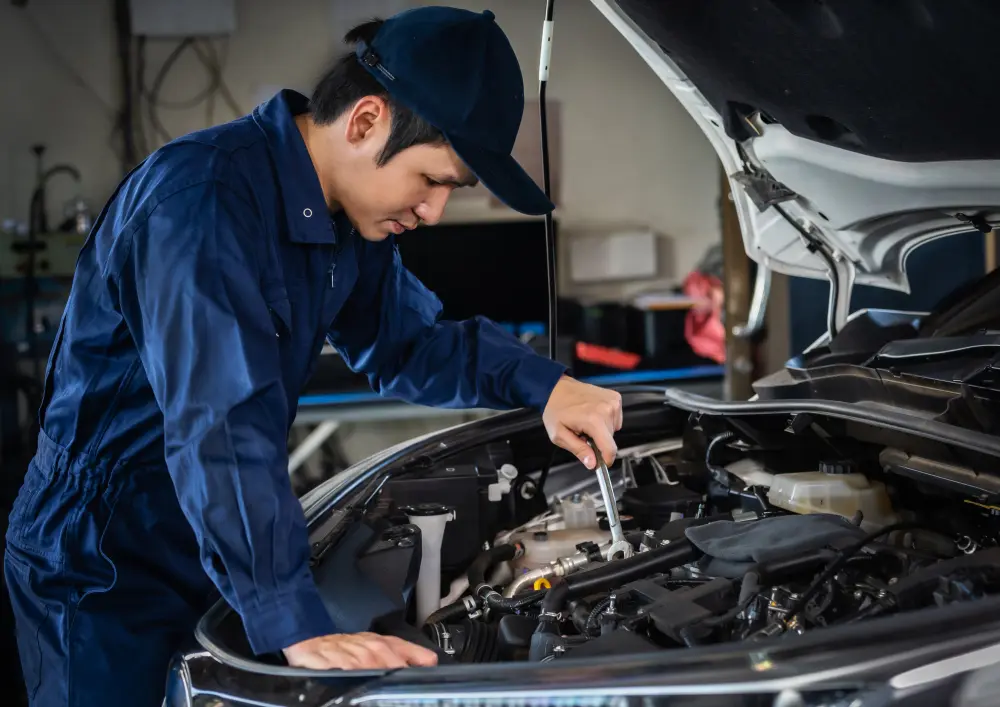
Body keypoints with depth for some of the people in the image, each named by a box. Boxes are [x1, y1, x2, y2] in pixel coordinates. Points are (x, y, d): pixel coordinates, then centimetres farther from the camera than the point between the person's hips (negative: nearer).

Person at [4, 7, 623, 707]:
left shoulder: (349, 215, 0)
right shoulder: (199, 202, -29)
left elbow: (411, 339, 15)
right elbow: (221, 426, -36)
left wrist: (545, 384, -2)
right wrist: (296, 626, -40)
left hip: (204, 568, 8)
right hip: (100, 580, -8)